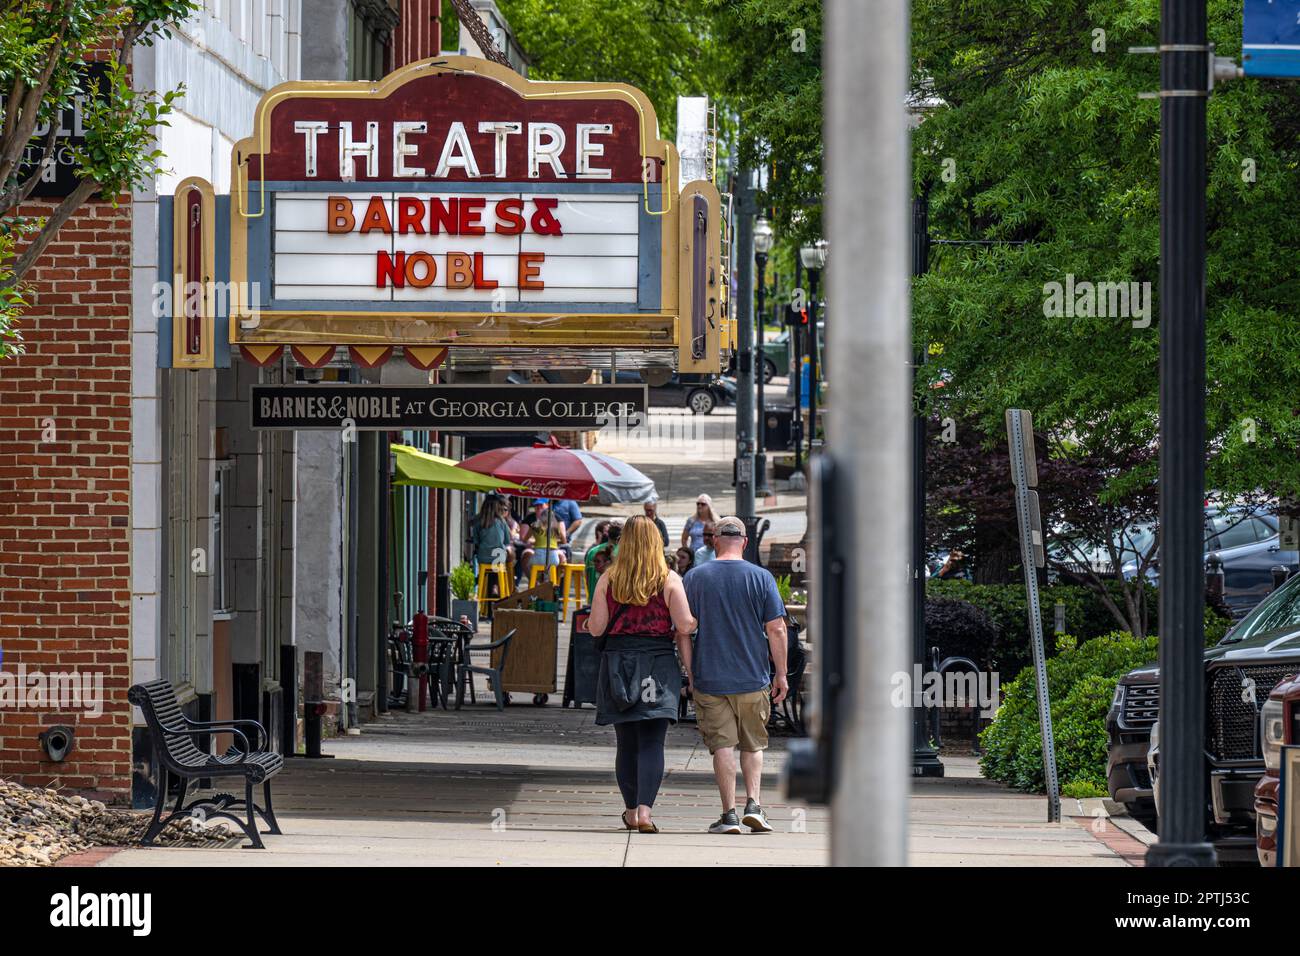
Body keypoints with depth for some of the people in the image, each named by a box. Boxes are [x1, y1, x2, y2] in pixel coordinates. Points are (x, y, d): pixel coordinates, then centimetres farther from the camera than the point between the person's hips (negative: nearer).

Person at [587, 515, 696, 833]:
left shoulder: (608, 580, 0)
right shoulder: (669, 580, -3)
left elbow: (596, 628, -1)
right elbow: (685, 626, -7)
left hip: (617, 660, 2)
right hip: (658, 661, -2)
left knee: (626, 742, 13)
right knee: (651, 743, -4)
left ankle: (631, 810, 22)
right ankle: (645, 810, -18)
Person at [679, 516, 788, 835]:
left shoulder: (694, 578, 0)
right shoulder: (761, 578, -2)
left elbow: (682, 632, -1)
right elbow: (776, 630, -3)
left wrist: (690, 674, 7)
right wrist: (781, 676, 5)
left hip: (709, 679, 0)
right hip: (753, 678, 0)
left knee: (722, 745, 2)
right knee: (753, 744, 15)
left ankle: (729, 814, -2)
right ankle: (753, 804, 3)